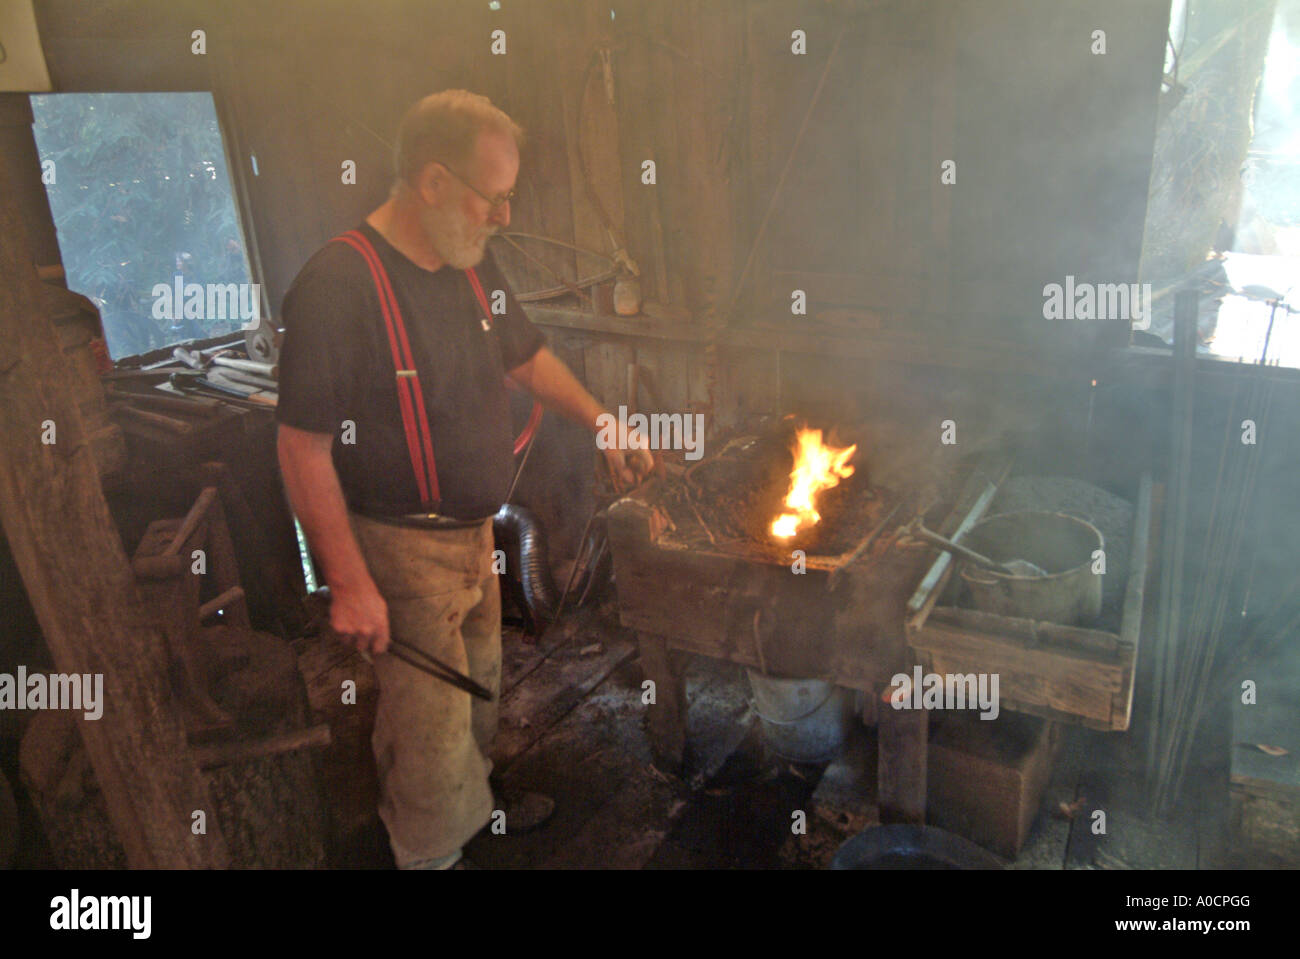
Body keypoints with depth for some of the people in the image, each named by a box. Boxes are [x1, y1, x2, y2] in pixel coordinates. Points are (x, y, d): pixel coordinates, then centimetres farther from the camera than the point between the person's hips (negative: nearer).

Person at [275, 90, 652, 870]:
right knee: (434, 726, 5)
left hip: (477, 533, 8)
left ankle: (475, 810, 51)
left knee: (480, 691, 26)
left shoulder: (474, 265, 2)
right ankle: (432, 853, 32)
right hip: (403, 548, -8)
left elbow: (527, 356, 18)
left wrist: (605, 425, 11)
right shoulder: (338, 284, -24)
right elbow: (304, 446, -22)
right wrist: (350, 584, -21)